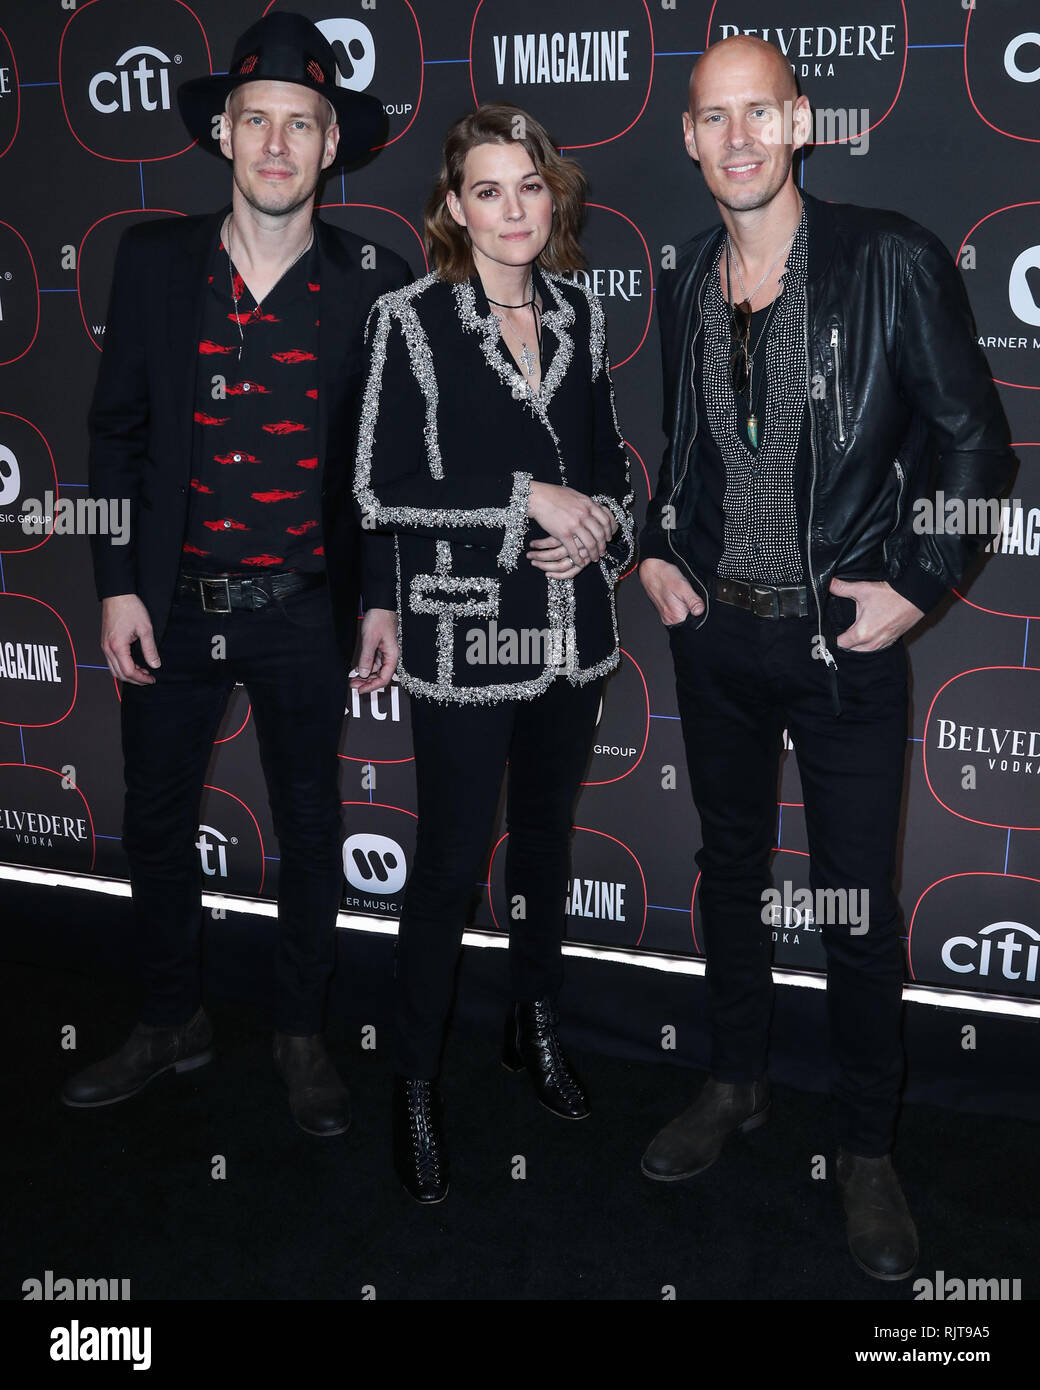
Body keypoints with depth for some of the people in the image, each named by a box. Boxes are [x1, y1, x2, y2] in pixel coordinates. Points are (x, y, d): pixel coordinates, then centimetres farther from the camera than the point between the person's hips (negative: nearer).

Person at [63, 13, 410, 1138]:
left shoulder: (373, 283, -4)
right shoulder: (153, 262, 0)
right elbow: (116, 432, 3)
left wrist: (383, 601, -1)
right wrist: (117, 587, -1)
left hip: (301, 614, -1)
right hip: (171, 607, 2)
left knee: (309, 829, 12)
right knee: (156, 822, 14)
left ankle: (300, 1035, 32)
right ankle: (171, 1023, 36)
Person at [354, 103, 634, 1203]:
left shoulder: (579, 312, 6)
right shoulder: (410, 321, -9)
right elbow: (380, 493, -14)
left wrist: (601, 519, -6)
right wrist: (527, 499, -18)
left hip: (572, 633, 5)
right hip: (466, 639, -5)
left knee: (546, 837, 19)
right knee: (449, 865, 2)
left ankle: (534, 1023, 40)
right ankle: (415, 1081, 20)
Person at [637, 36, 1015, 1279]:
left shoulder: (891, 261, -10)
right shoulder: (685, 283, 5)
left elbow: (974, 442, -6)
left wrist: (919, 585, -11)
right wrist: (655, 551, 4)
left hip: (842, 637, -4)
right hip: (712, 627, 5)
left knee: (857, 907, 4)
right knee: (729, 866, 17)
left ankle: (868, 1152, 23)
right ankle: (735, 1084, 37)